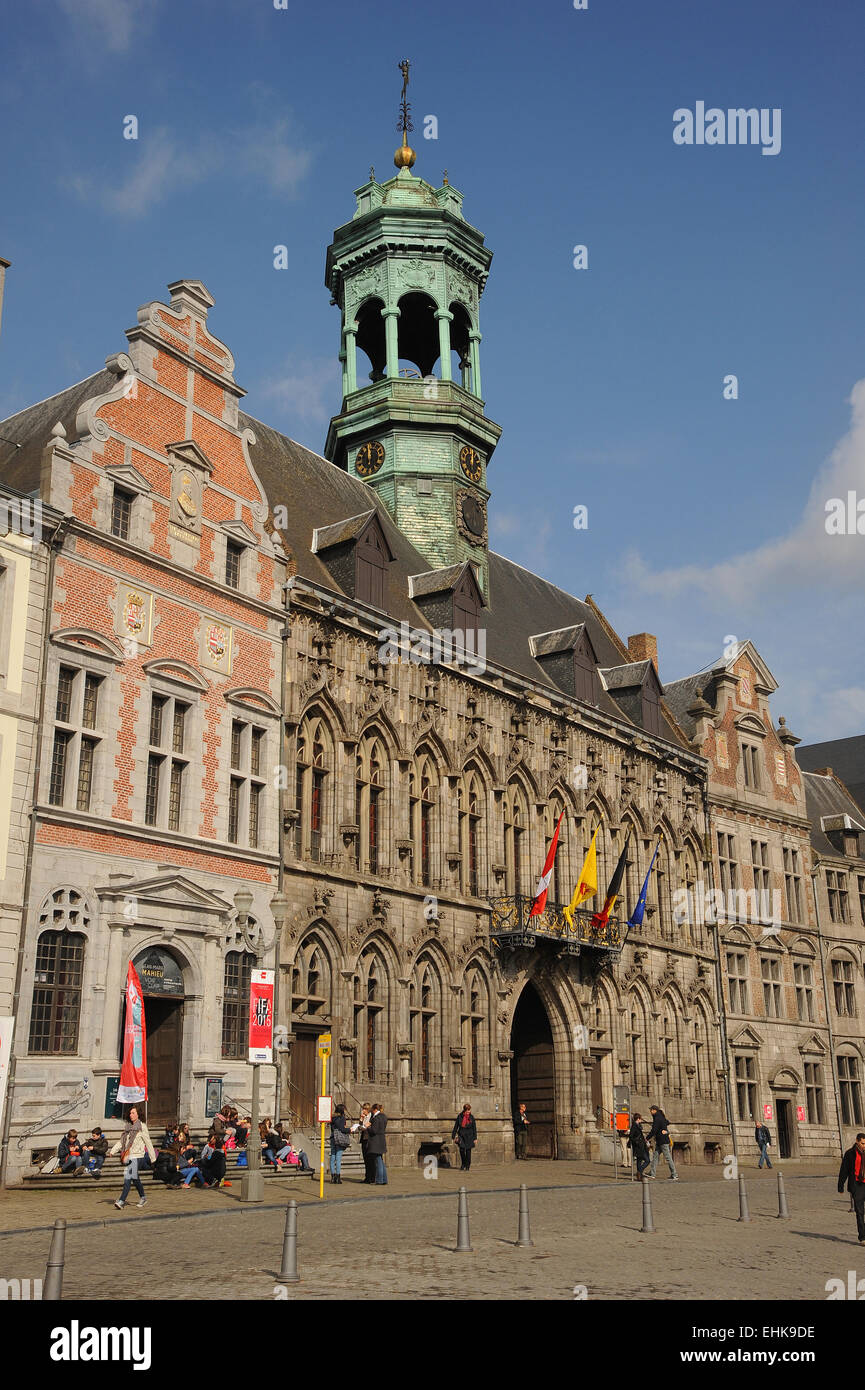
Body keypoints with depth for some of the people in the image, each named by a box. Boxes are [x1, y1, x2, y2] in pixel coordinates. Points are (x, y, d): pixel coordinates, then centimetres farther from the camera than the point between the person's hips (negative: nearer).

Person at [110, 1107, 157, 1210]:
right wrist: (113, 1150, 1)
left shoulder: (142, 1127, -3)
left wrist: (153, 1157, 1)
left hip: (136, 1155, -7)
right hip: (127, 1155, 7)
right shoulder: (128, 1126, 17)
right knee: (134, 1178, 12)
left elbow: (148, 1142, -1)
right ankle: (143, 1198, 24)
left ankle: (121, 1201, -20)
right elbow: (121, 1140, 16)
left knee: (128, 1178, -15)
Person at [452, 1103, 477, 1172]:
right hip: (461, 1135, 0)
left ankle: (467, 1167, 12)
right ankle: (463, 1164, 16)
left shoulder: (471, 1117, -2)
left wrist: (475, 1138, -1)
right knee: (461, 1150, -8)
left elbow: (474, 1128, 2)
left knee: (468, 1151, 0)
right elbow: (456, 1126, 5)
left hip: (469, 1136, 0)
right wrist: (453, 1136, 5)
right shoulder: (460, 1116, -1)